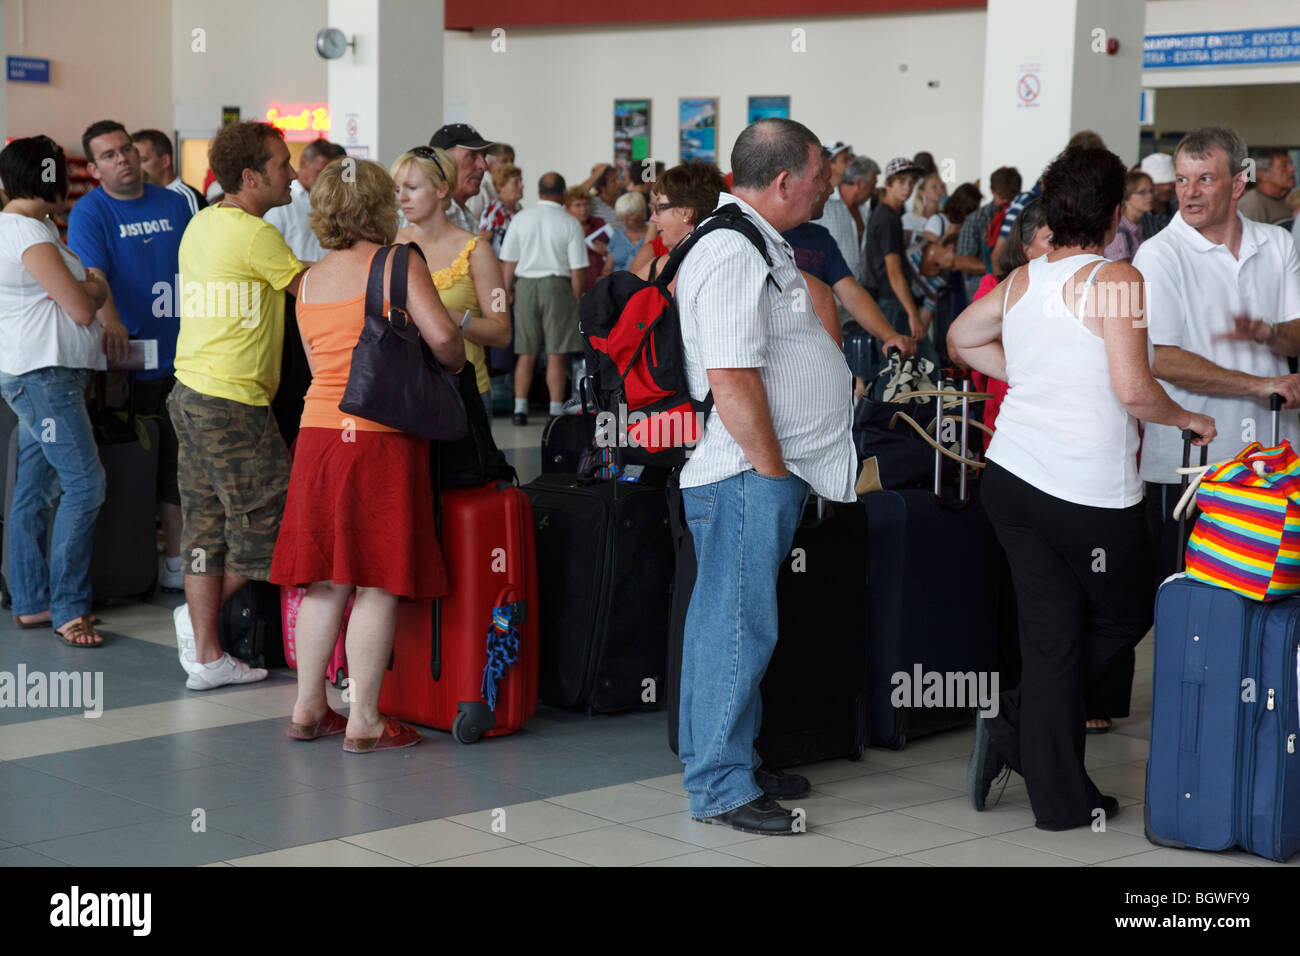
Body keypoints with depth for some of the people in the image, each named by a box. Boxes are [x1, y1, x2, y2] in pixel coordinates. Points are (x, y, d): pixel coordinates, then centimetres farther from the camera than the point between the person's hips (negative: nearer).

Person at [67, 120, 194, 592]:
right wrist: (110, 321, -36)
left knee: (177, 460, 7)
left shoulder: (173, 203, 11)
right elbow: (91, 274, -19)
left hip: (180, 355, 4)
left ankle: (176, 556, 16)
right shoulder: (89, 213, -4)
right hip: (128, 358, -4)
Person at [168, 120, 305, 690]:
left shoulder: (201, 225, 12)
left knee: (207, 526, 10)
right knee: (267, 521, 3)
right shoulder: (256, 235, -15)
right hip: (233, 401, -9)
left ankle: (206, 654, 13)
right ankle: (201, 617, 10)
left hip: (191, 390, 9)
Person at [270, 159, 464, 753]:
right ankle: (364, 721, 1)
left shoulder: (308, 281, 14)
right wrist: (453, 367, 4)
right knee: (377, 585, -1)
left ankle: (308, 709, 18)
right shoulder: (398, 264, -5)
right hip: (383, 437, -6)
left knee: (324, 580, 13)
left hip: (319, 431, 6)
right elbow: (441, 334, -16)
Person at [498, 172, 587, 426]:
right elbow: (578, 270, -6)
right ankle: (556, 410, 3)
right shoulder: (570, 224, -5)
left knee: (526, 354, 9)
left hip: (525, 285, 3)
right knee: (556, 355, 2)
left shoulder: (521, 219, 2)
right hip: (557, 285, -3)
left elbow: (507, 263, 3)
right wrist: (576, 299, 4)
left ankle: (520, 409, 9)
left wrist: (508, 293, 12)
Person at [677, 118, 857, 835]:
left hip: (768, 472, 11)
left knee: (734, 620, 17)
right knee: (738, 624, -5)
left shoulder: (757, 242, 17)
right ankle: (719, 787, 2)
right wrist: (773, 468, -19)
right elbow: (732, 380, -24)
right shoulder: (733, 255, -19)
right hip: (746, 476, -11)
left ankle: (729, 762, 27)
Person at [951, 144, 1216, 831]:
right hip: (1089, 492, -6)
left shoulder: (1021, 279, 8)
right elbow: (1133, 389, -20)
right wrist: (1189, 420, -2)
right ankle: (1016, 725, 8)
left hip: (1012, 474, 6)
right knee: (1123, 620, 16)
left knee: (1050, 633, 10)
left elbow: (963, 337, 24)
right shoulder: (1116, 281, -12)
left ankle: (1060, 796, 11)